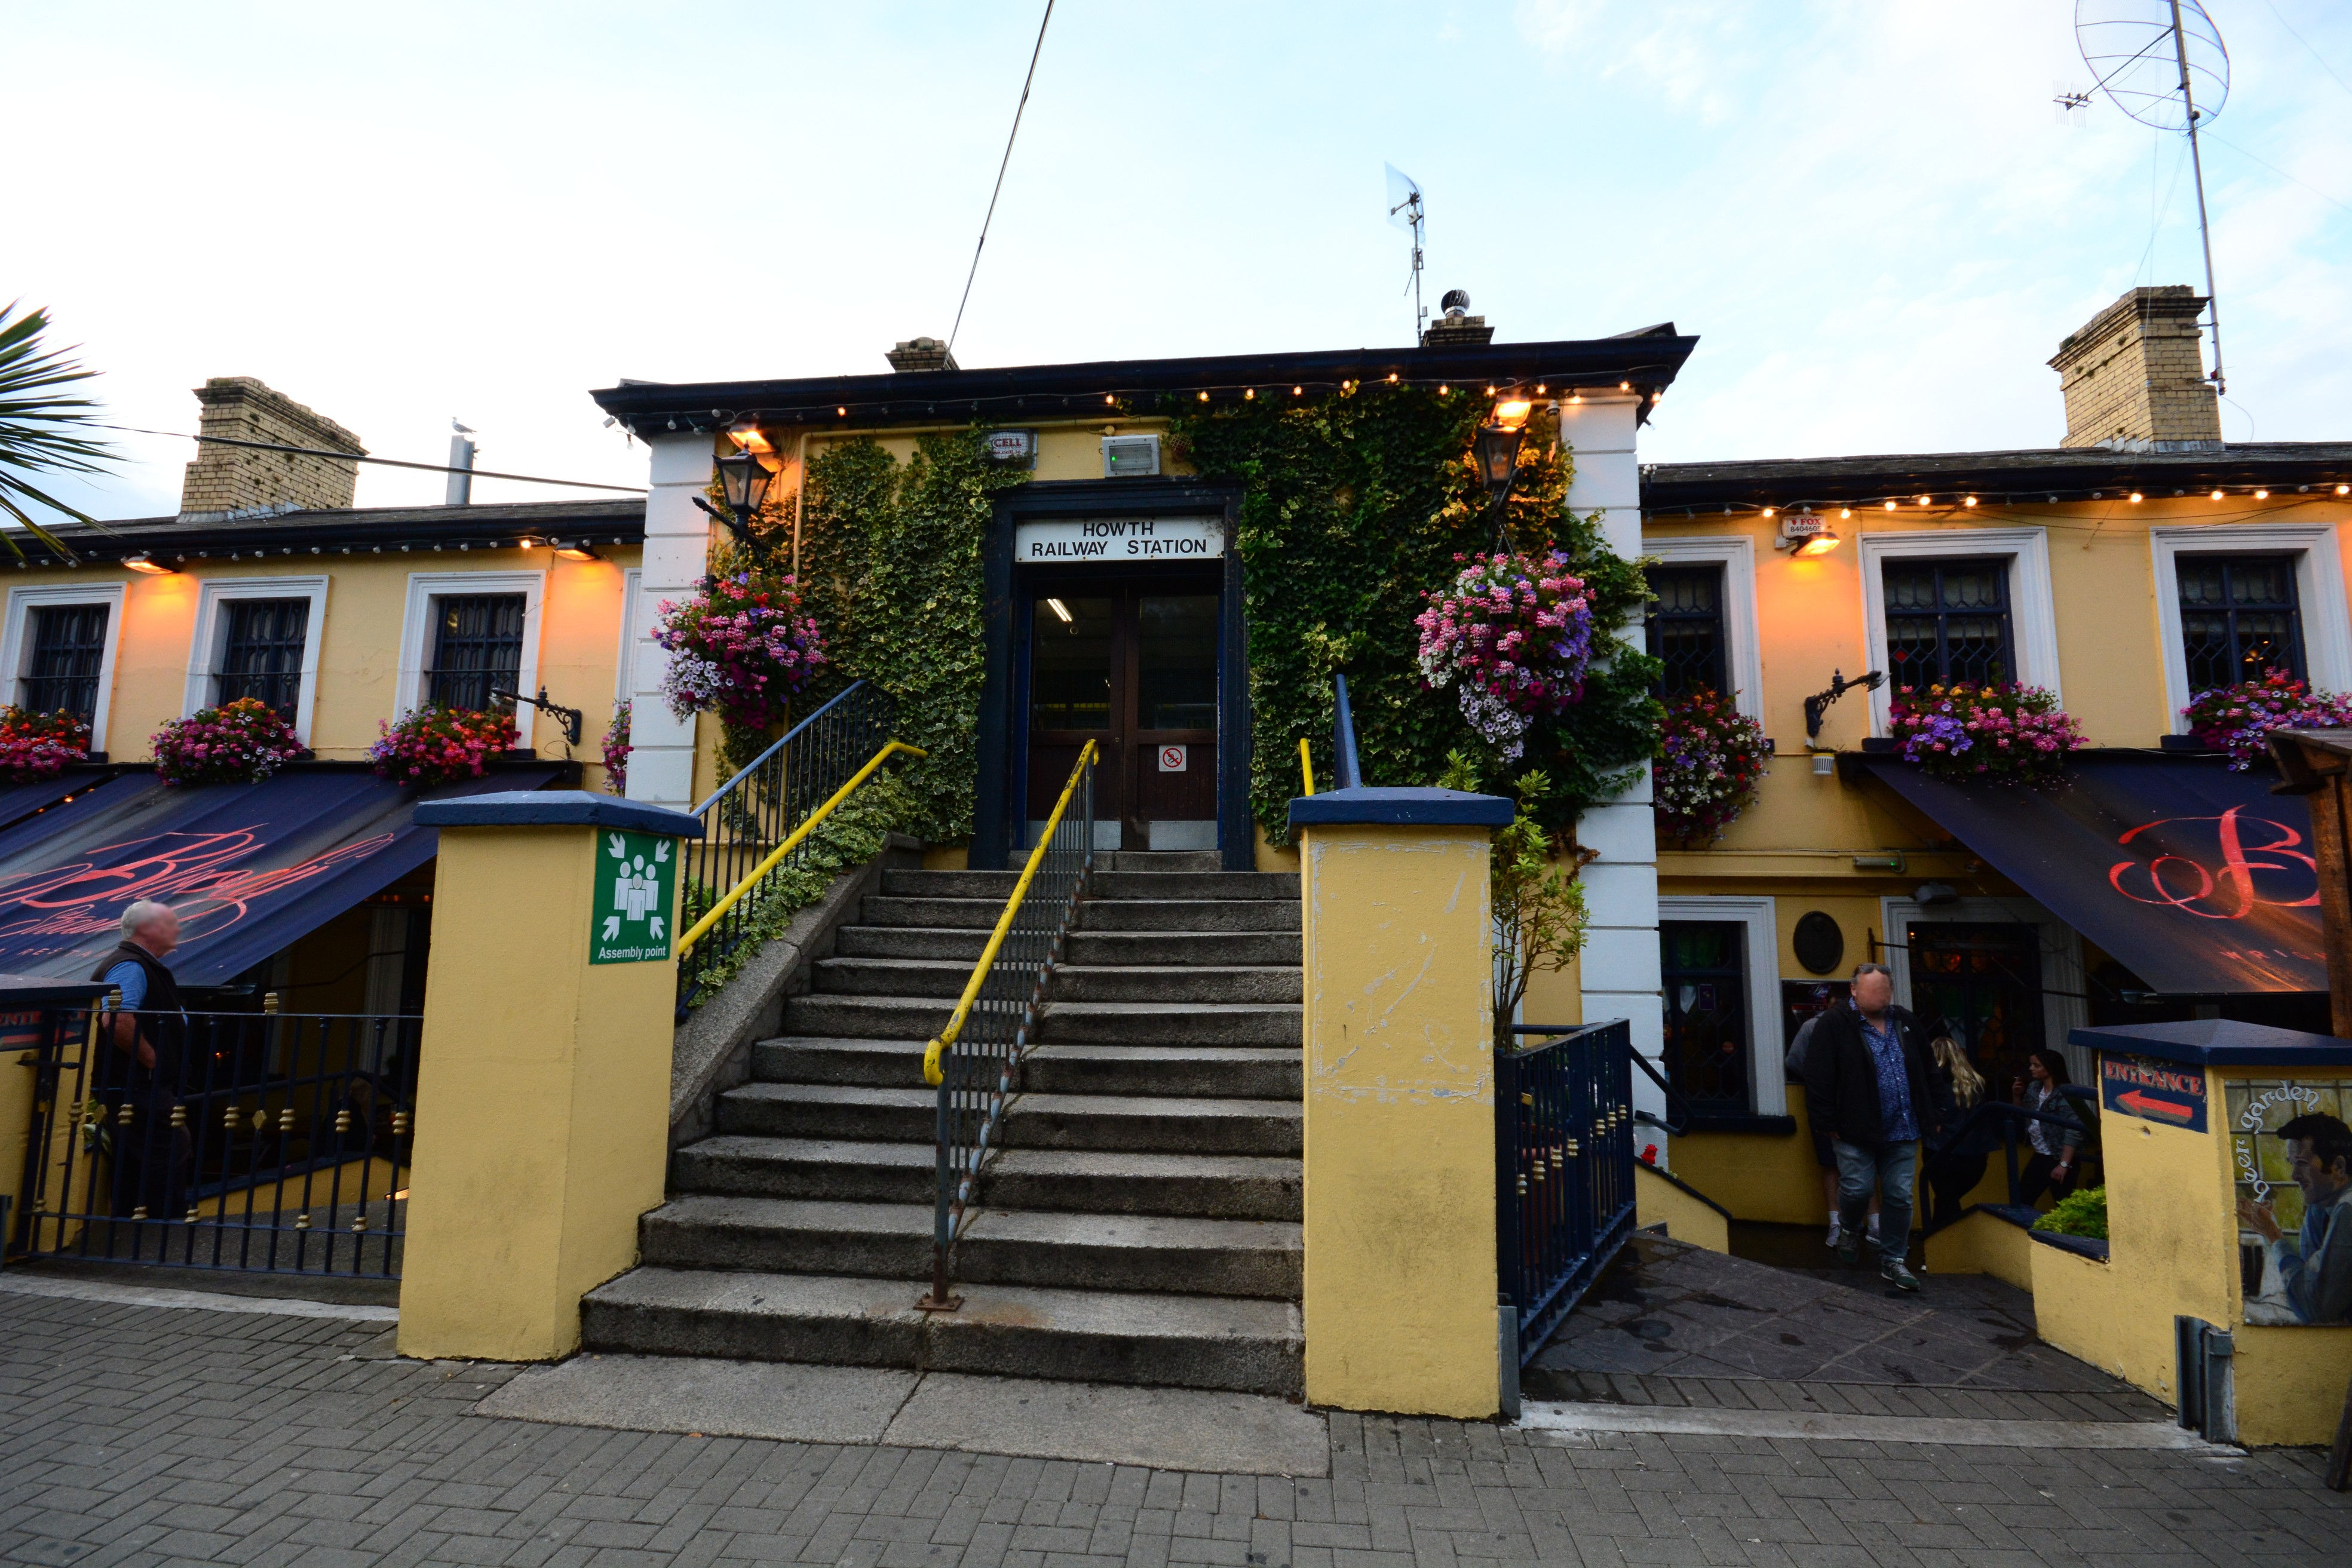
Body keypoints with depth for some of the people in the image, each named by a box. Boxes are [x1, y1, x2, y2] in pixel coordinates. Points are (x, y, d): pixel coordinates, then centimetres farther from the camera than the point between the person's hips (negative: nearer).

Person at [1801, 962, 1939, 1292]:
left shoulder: (1906, 1023, 10)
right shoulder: (1835, 1024, -9)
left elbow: (1925, 1073, 20)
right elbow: (1817, 1079, -10)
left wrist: (1928, 1116, 15)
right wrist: (1830, 1124, -11)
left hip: (1903, 1131, 5)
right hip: (1856, 1132, -5)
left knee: (1900, 1197, 7)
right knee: (1857, 1190, -3)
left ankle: (1893, 1261, 20)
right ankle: (1852, 1231, 28)